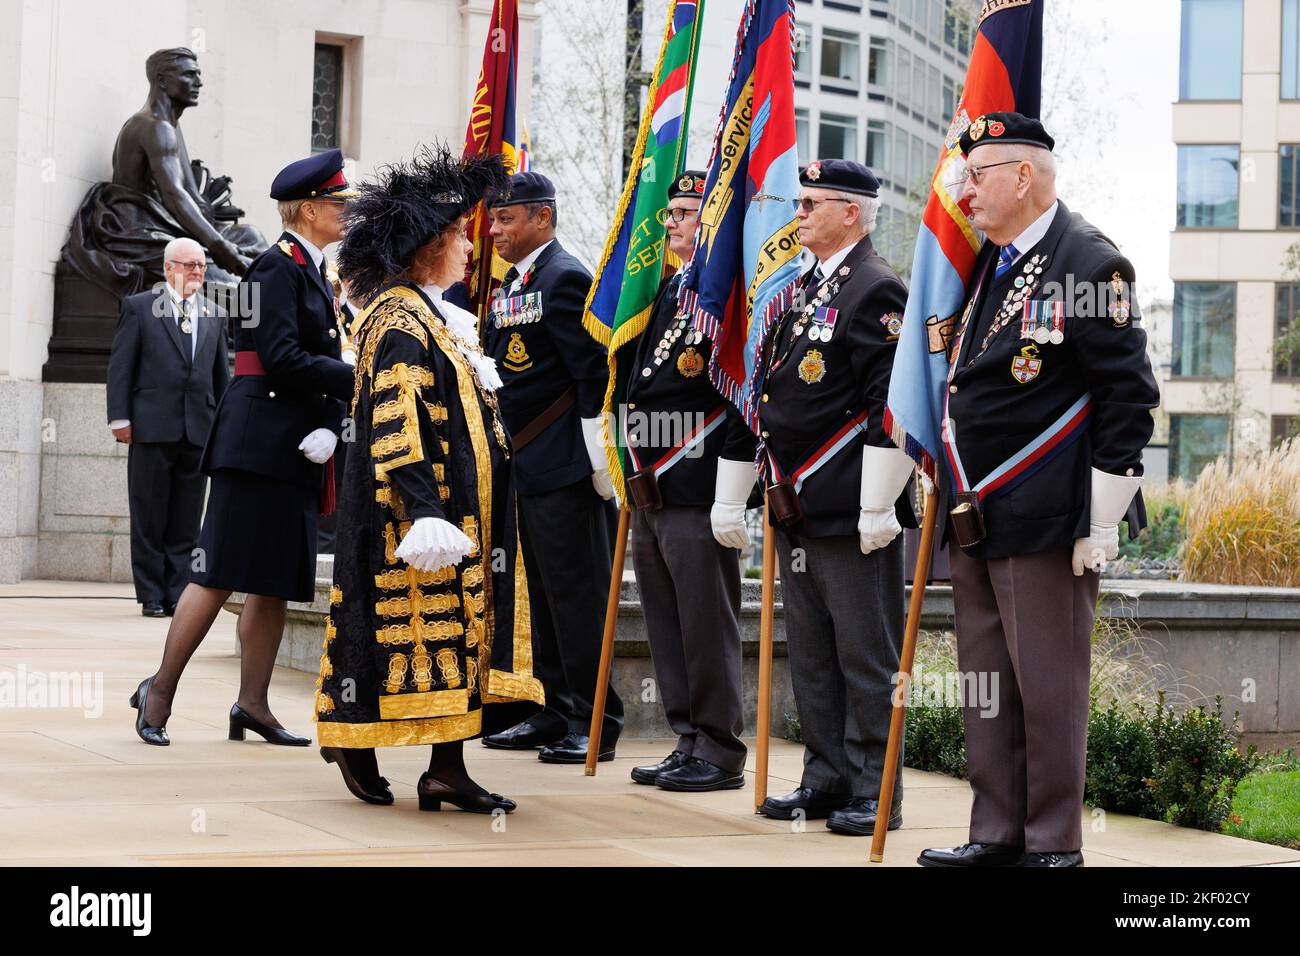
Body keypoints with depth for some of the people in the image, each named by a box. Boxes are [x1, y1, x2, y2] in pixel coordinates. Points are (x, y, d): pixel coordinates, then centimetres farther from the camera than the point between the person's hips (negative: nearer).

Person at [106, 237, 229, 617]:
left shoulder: (215, 315, 15)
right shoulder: (139, 307, 5)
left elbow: (221, 373, 17)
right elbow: (120, 366, 1)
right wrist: (120, 417, -6)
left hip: (198, 429, 3)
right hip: (152, 427, -3)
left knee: (186, 521, 4)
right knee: (149, 518, 2)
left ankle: (178, 594, 8)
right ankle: (151, 595, 7)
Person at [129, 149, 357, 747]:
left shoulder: (313, 273, 19)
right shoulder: (278, 266, -9)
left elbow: (326, 366, 14)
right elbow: (282, 359, -18)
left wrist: (329, 429, -3)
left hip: (296, 452, 9)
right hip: (259, 444, -9)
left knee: (278, 581, 8)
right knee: (221, 574, -8)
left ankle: (252, 704, 11)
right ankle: (161, 690, 0)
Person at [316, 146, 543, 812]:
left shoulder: (437, 316, 17)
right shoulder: (400, 323, -14)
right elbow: (397, 426, -22)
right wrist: (426, 510, -28)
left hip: (463, 507, 9)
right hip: (422, 507, -9)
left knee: (457, 626, 5)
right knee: (414, 619, -3)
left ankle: (447, 768, 4)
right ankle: (354, 741, 13)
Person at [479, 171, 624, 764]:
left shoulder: (564, 279, -13)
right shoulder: (513, 286, 17)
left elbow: (594, 379, -17)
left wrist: (601, 464, -20)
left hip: (563, 469, -10)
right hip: (525, 466, 10)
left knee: (577, 595, -5)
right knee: (544, 596, 13)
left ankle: (595, 725, 0)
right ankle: (558, 714, 20)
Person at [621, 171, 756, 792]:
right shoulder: (667, 293, 17)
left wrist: (730, 501, -19)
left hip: (700, 498, -9)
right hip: (651, 495, 9)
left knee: (707, 628, -2)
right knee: (667, 628, 12)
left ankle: (720, 755, 7)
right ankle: (689, 745, 21)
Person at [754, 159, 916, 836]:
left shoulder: (877, 290, -12)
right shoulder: (806, 287, 17)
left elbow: (891, 406, -16)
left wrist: (877, 506, -18)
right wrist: (777, 491, 21)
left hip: (851, 512, -9)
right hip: (796, 504, 9)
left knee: (865, 656, -2)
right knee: (809, 653, 13)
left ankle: (874, 793, 5)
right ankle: (826, 778, 22)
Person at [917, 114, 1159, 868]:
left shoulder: (1088, 264, -10)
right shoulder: (984, 264, 14)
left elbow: (1128, 396, -12)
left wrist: (1101, 524, -14)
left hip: (1047, 522, -8)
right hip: (976, 521, 8)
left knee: (1049, 690, -1)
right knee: (986, 686, 12)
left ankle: (1055, 844, 8)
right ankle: (997, 834, 21)